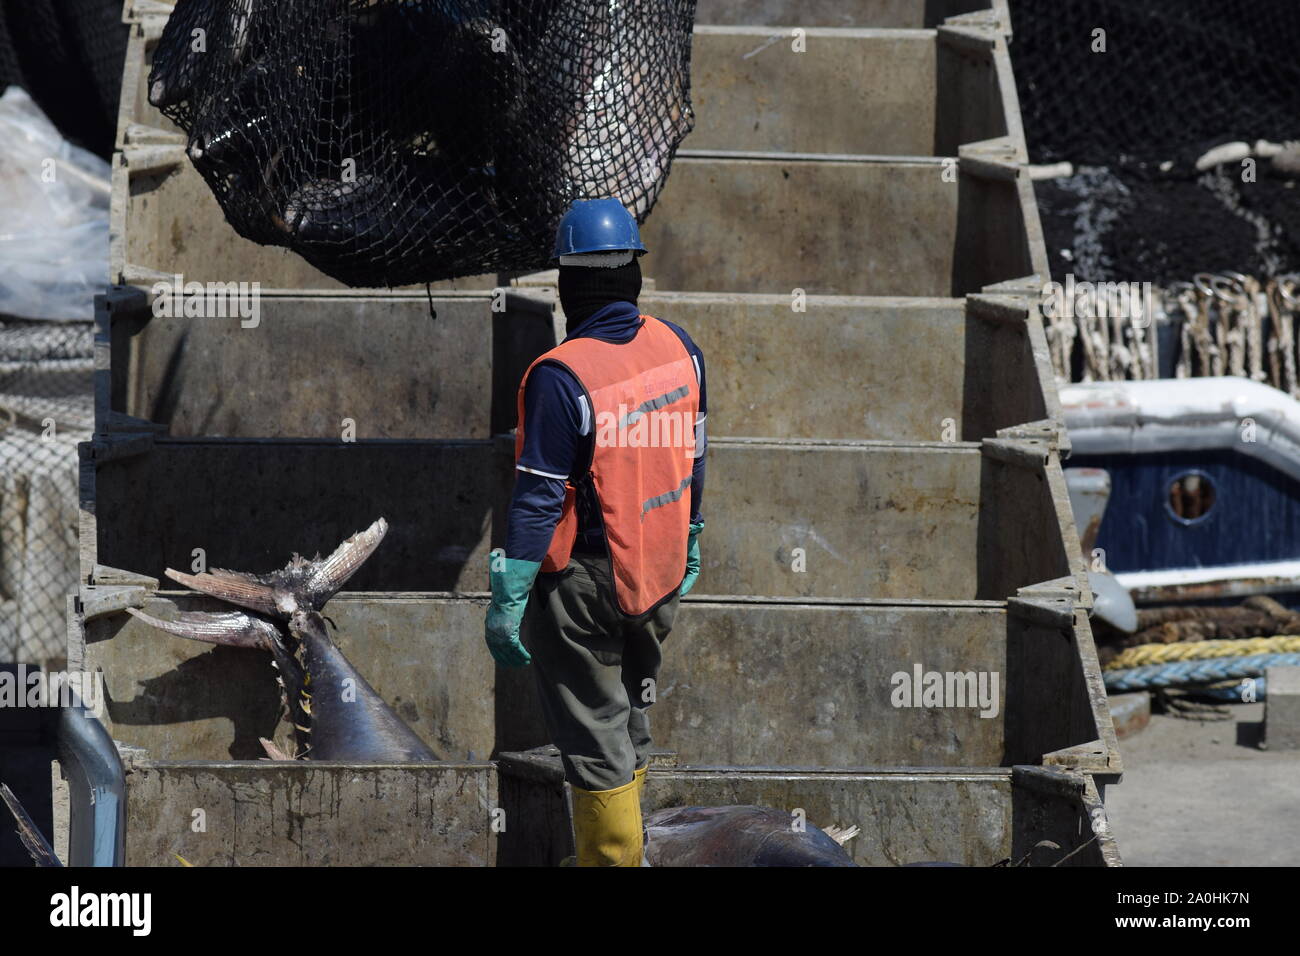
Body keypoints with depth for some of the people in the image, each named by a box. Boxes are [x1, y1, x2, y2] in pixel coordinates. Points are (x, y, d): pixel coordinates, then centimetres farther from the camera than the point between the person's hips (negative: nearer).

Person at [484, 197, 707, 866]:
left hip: (585, 586, -7)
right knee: (629, 719, 23)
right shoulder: (679, 348, -3)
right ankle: (623, 845, 36)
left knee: (594, 742, 5)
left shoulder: (561, 377, -23)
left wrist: (507, 601, -16)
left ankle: (611, 857, 11)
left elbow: (538, 501, -21)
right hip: (661, 579, 7)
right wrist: (690, 541, 25)